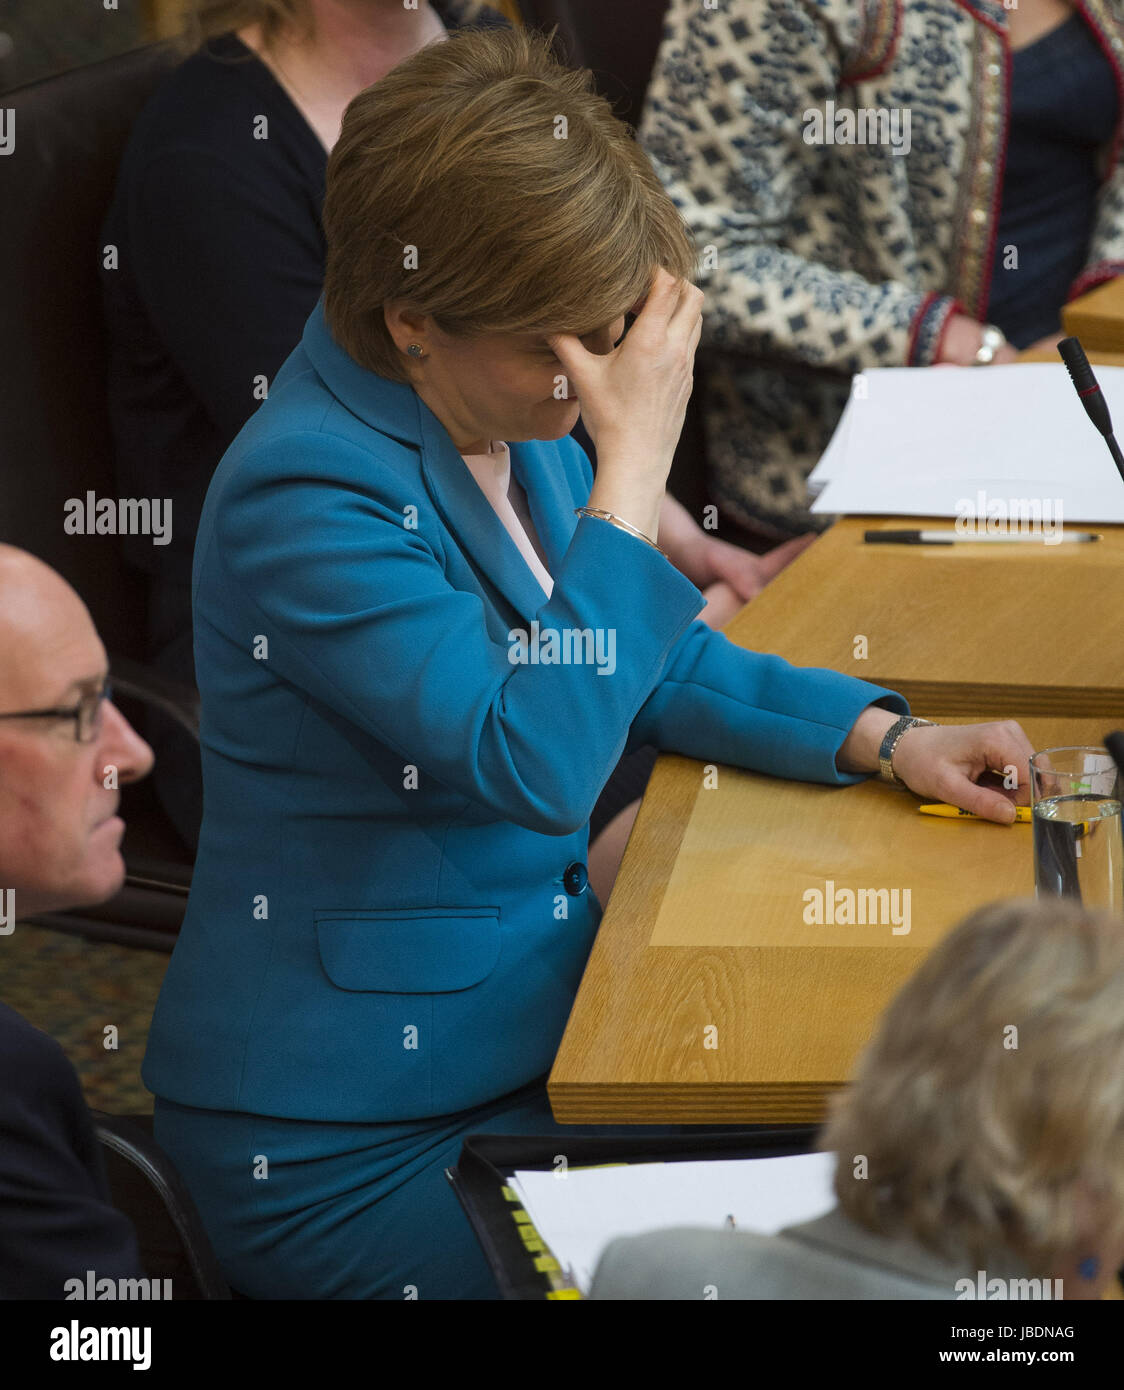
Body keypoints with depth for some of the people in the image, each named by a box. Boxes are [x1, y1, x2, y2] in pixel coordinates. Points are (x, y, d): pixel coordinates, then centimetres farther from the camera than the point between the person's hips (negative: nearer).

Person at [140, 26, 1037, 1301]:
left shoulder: (511, 422, 4)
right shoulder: (306, 494, -23)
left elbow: (652, 666, 18)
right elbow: (540, 762, -30)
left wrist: (882, 738, 4)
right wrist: (635, 459, -25)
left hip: (527, 1027, 9)